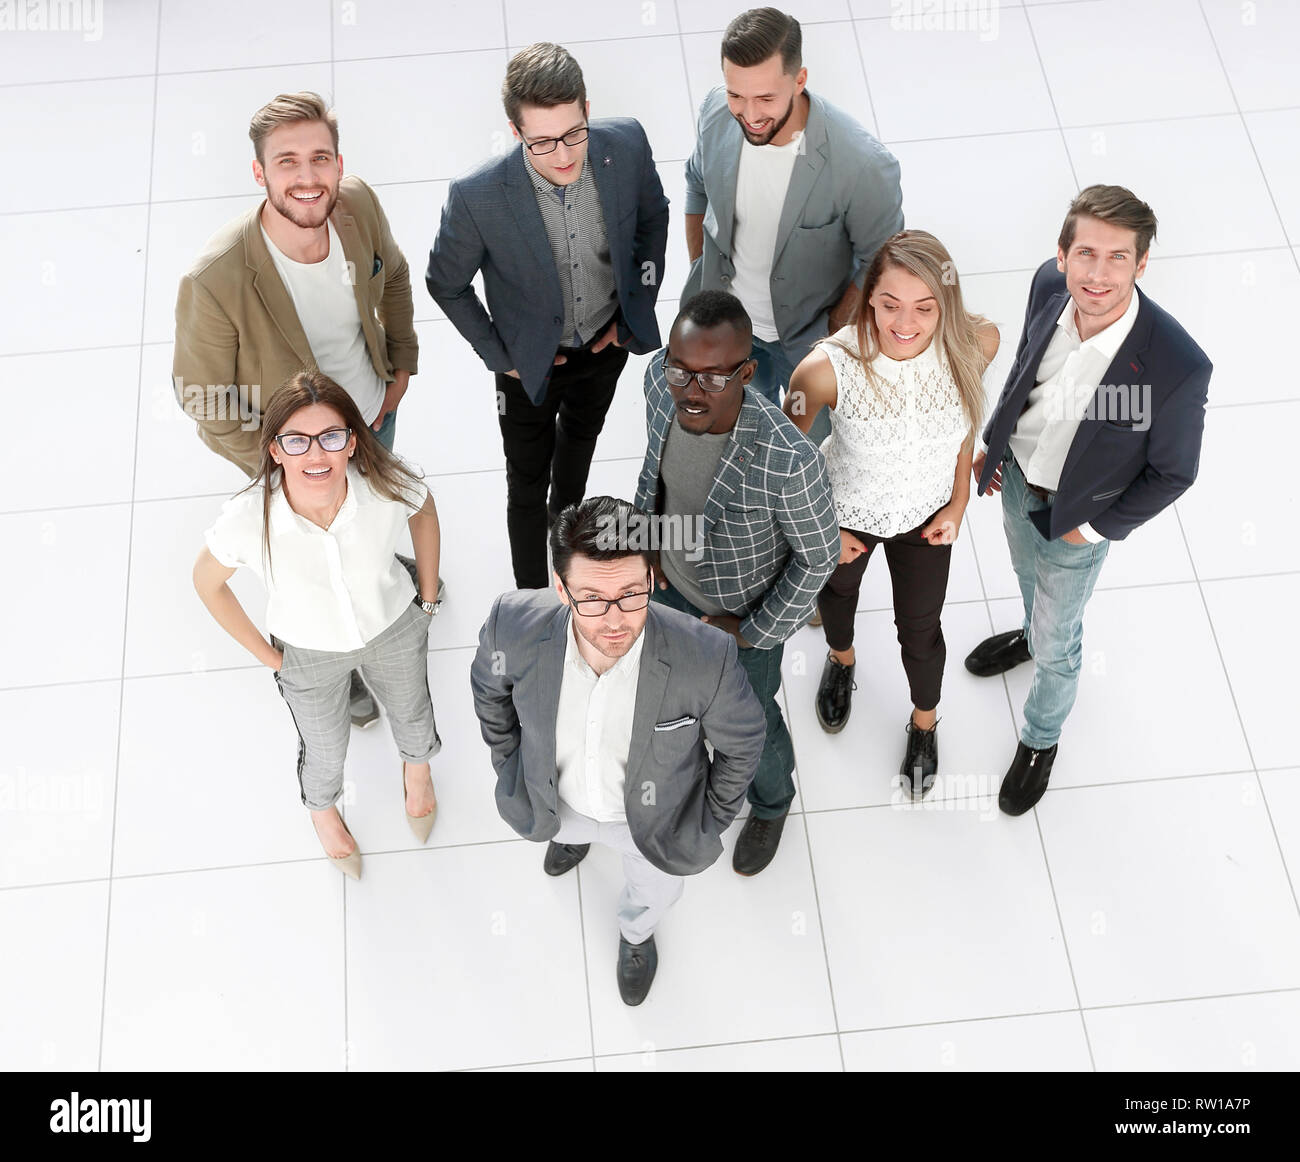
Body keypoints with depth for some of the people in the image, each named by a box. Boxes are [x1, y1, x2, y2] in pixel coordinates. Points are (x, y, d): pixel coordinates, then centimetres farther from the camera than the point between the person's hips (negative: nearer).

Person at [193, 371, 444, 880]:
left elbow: (424, 512, -9)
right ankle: (322, 809, 65)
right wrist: (268, 657, -8)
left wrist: (428, 600, 0)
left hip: (394, 631, 1)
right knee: (324, 752, 26)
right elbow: (208, 583, -15)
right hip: (309, 654, -1)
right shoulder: (247, 520, -38)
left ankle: (417, 767, 71)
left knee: (411, 715, 32)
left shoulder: (388, 486, -36)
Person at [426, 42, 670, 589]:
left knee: (582, 435, 33)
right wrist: (497, 355, -12)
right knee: (527, 482, 15)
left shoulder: (626, 143, -27)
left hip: (608, 339, 4)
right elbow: (446, 283, -16)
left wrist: (640, 305, -2)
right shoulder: (477, 196, -36)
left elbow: (653, 217, -3)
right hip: (532, 359, -4)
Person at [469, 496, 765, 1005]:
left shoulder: (705, 658, -41)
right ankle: (576, 836, 78)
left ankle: (635, 933, 70)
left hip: (653, 816, -1)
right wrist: (507, 761, 3)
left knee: (655, 891, 32)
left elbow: (740, 740, -18)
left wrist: (712, 822, -5)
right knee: (568, 829, 38)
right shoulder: (514, 625, -36)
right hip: (557, 798, 1)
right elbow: (490, 685, -9)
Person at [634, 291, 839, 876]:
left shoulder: (787, 460, -43)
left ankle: (770, 805, 57)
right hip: (668, 577, 5)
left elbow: (818, 556, -23)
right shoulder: (660, 380, -27)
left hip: (745, 607, -4)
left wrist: (754, 632, -14)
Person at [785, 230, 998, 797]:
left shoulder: (976, 343, -29)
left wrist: (959, 501, 0)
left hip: (926, 516, 1)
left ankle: (925, 723, 56)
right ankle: (841, 658, 69)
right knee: (837, 589, 31)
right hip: (844, 513, -1)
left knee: (920, 629, 22)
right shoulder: (828, 367, -38)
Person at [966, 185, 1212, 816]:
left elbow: (1171, 474, -19)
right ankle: (1031, 631, 70)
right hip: (1015, 476, 4)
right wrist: (993, 442, 9)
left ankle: (1040, 740, 49)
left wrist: (1093, 528, -13)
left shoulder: (1179, 366, -38)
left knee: (1057, 644, 18)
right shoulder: (1049, 285, -24)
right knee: (1029, 575, 35)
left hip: (1076, 516, -4)